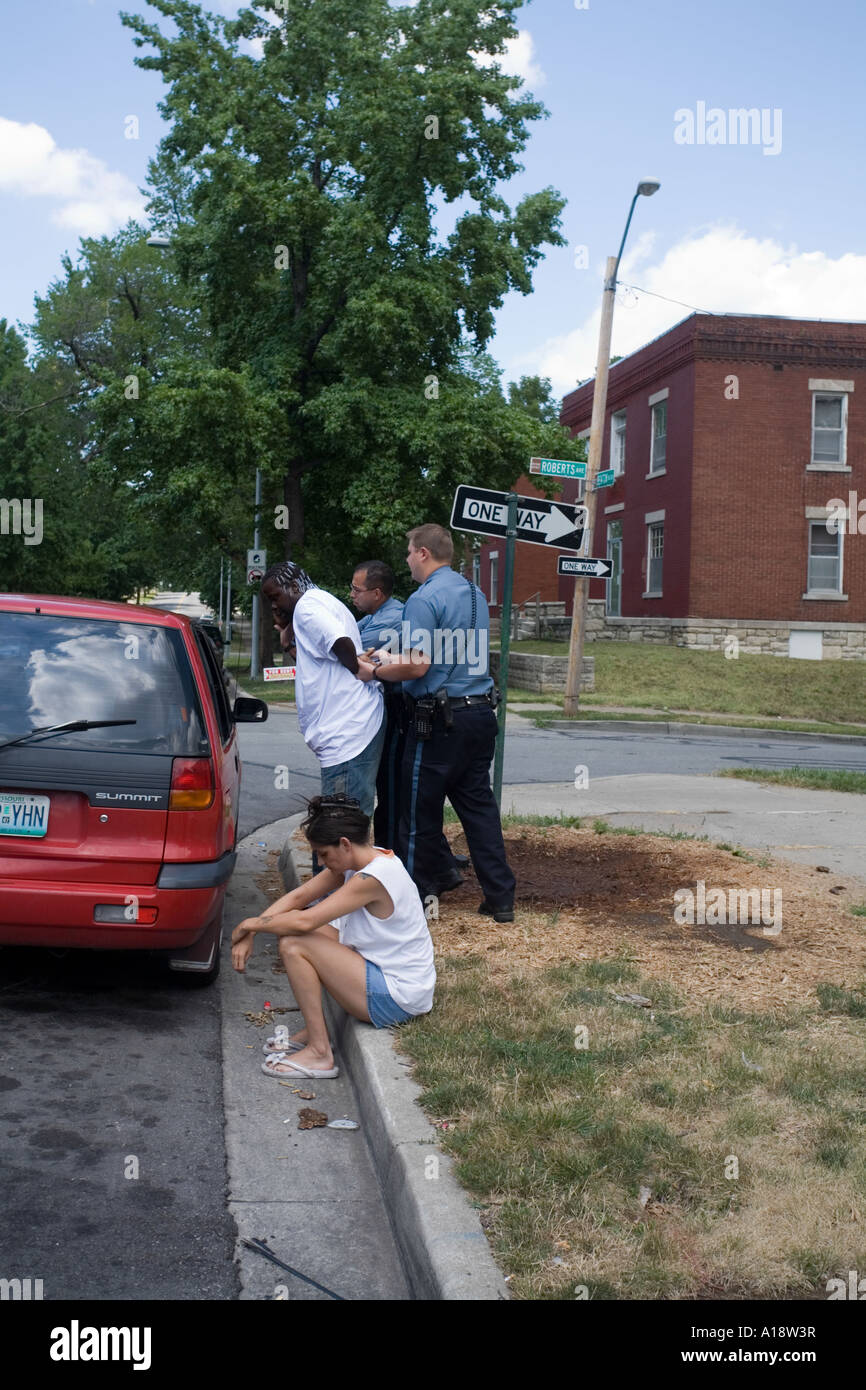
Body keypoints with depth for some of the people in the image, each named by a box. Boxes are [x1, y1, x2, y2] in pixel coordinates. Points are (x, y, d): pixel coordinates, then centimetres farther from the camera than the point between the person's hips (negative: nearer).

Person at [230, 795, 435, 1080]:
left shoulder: (372, 878, -24)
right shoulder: (357, 861, 3)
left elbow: (305, 922, -25)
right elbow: (298, 897, 4)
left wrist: (251, 923, -11)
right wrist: (250, 934, -6)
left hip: (396, 999, -10)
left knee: (293, 945, -18)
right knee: (290, 926, 9)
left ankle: (320, 1052, -10)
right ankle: (314, 1029, 12)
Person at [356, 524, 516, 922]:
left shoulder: (425, 598, -13)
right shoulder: (475, 593, 15)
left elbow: (419, 665, -20)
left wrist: (374, 671, -5)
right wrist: (391, 657, 24)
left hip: (440, 720, -8)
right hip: (481, 713, 8)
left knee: (421, 813, 3)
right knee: (478, 803, 12)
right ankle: (500, 898, 13)